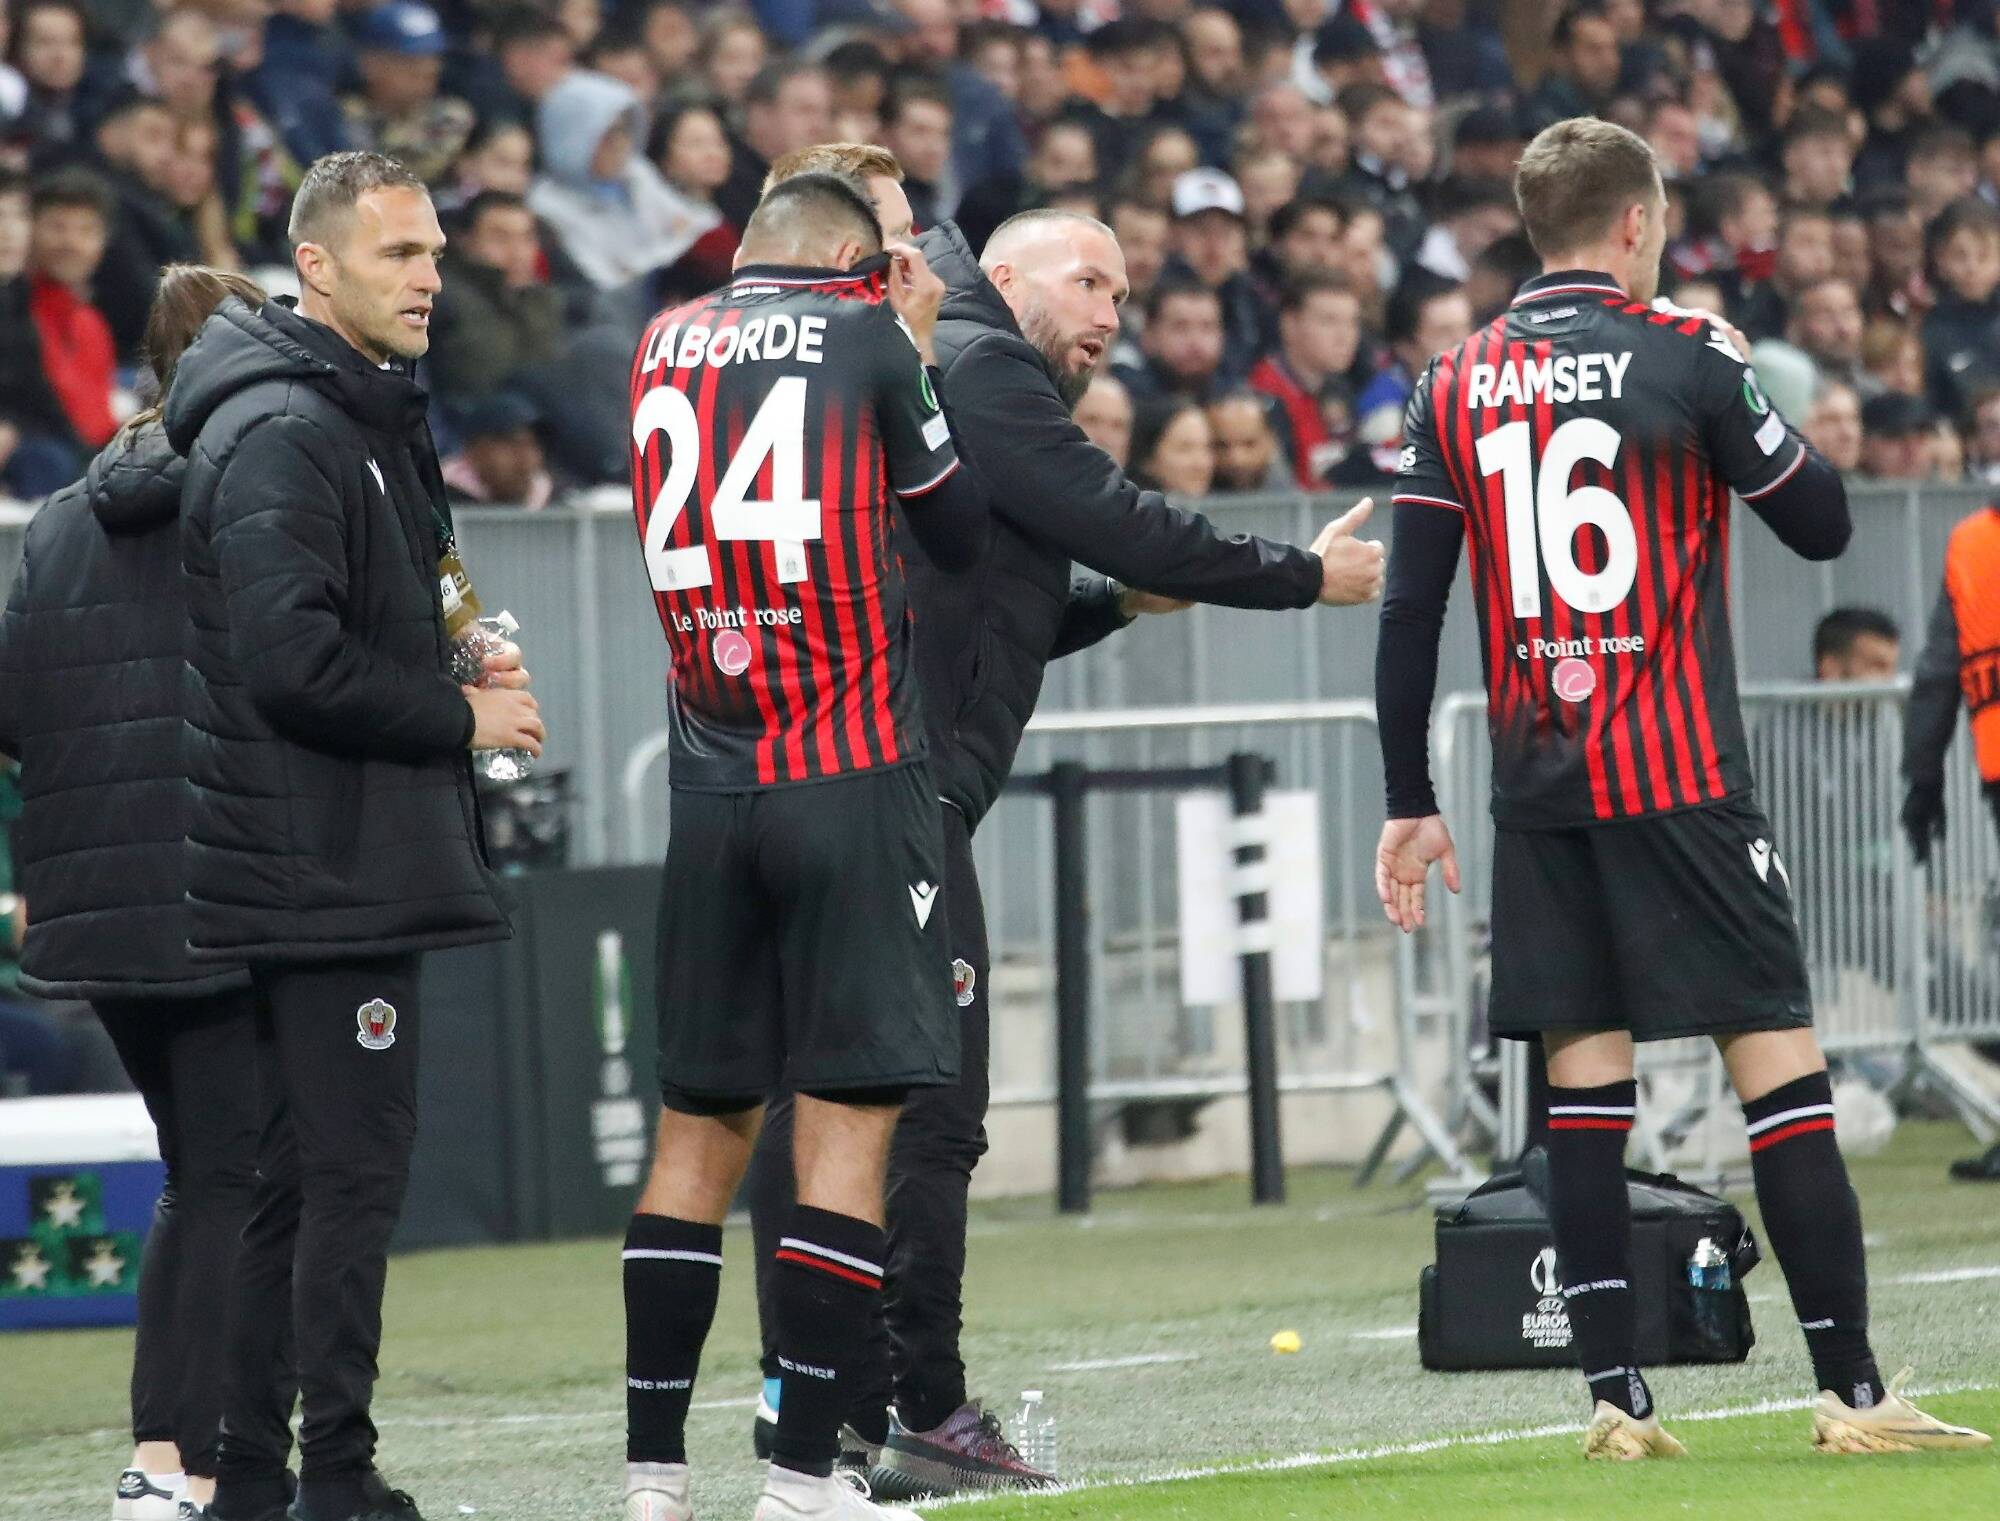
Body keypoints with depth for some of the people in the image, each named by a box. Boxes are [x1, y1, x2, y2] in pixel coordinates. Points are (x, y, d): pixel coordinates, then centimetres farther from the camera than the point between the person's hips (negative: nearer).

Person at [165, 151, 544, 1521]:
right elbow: (294, 664, -24)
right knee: (354, 1165, -9)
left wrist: (461, 672, 8)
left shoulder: (366, 418, 18)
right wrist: (460, 716, -13)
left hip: (354, 871, 11)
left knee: (301, 1176, 12)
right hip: (324, 873, -11)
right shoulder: (282, 433, -15)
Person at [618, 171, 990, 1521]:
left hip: (711, 792, 5)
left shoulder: (664, 347, 10)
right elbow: (964, 535, 6)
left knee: (700, 1130, 10)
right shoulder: (864, 341, -4)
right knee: (849, 1121, -4)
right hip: (853, 792, -5)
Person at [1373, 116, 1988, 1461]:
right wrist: (1748, 393, 17)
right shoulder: (1688, 358, -6)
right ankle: (1853, 1389, -5)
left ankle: (1617, 1397, 2)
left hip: (1537, 788, 5)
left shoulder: (1458, 385, 7)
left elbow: (1410, 609, 5)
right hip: (1679, 780, -5)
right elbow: (1823, 526, 2)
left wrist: (1409, 803, 10)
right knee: (1778, 1058, -3)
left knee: (1584, 1082, 6)